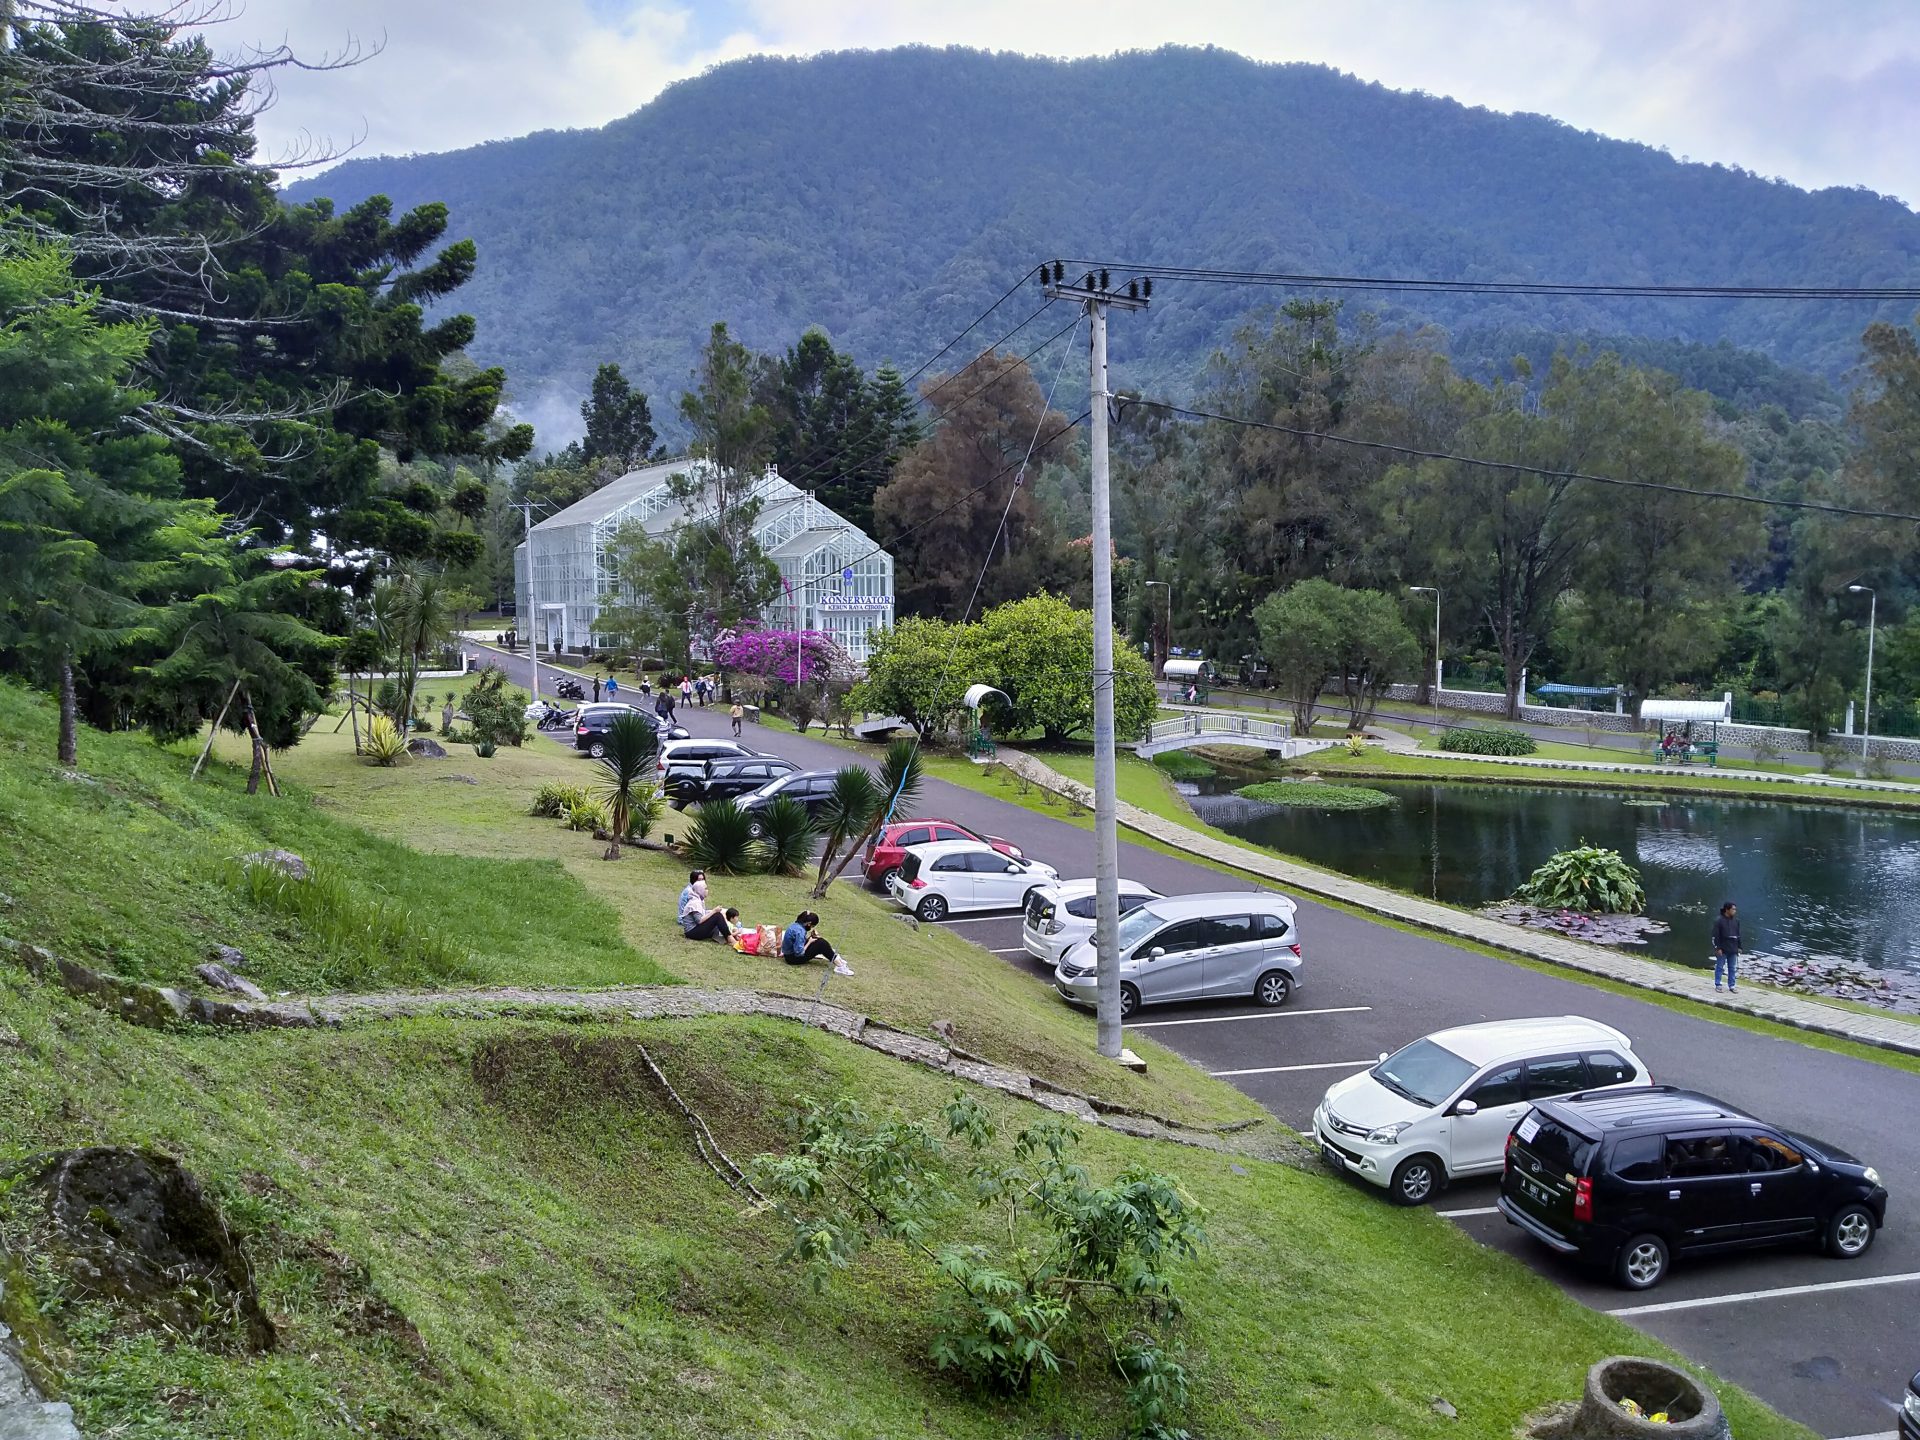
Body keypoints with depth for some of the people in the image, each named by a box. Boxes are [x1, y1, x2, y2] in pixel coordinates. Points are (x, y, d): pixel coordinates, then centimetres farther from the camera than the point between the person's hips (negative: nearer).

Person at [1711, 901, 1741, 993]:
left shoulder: (1736, 921, 6)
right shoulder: (1719, 921, -10)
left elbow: (1738, 935, 14)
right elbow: (1715, 936, -10)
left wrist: (1739, 947, 12)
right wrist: (1717, 948, -13)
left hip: (1733, 950, 5)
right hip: (1722, 950, -5)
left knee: (1732, 968, 9)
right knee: (1720, 967, 3)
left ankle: (1732, 985, 17)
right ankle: (1717, 985, 10)